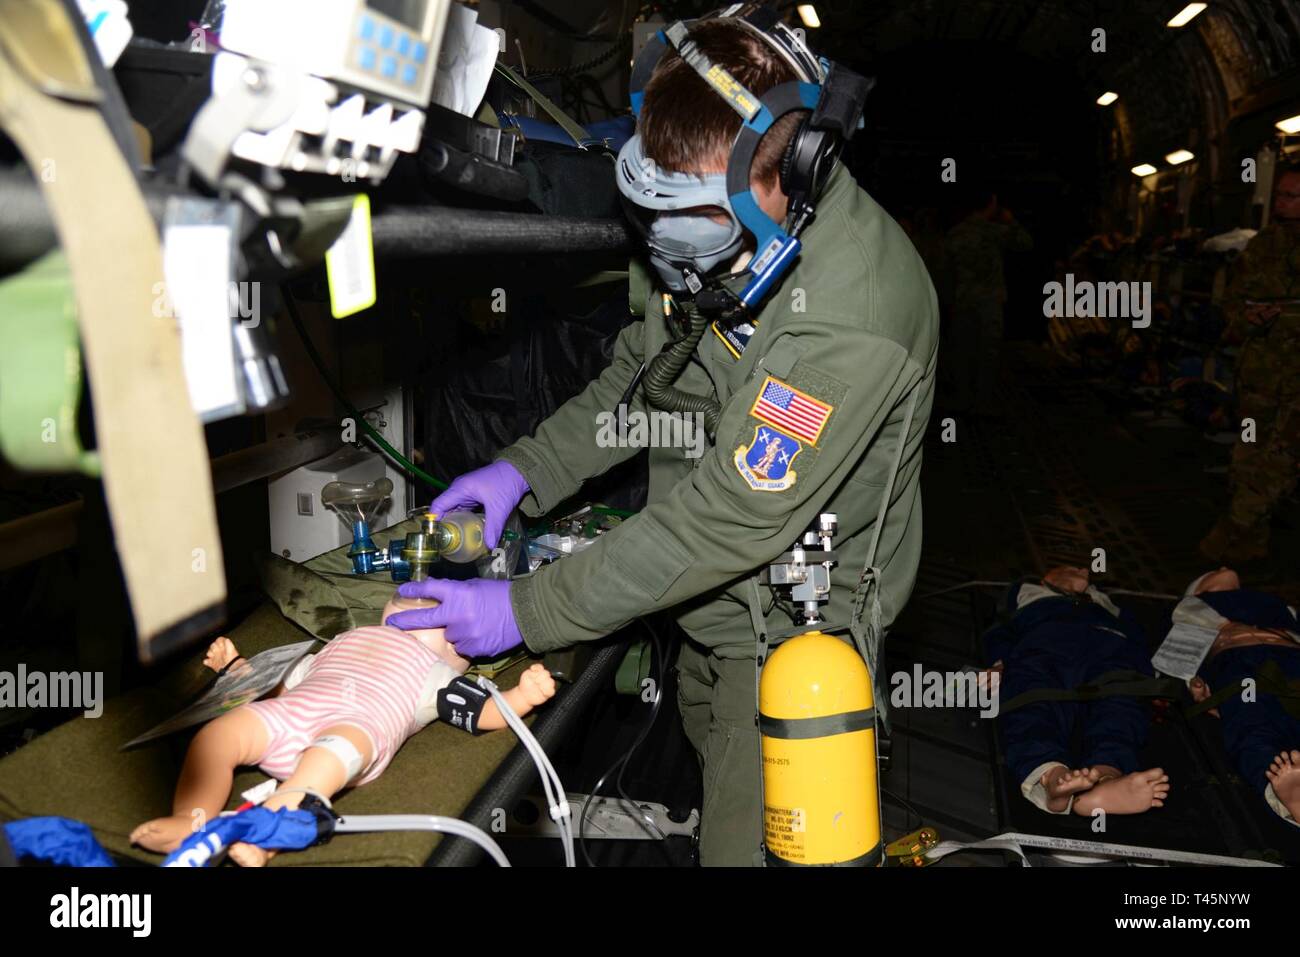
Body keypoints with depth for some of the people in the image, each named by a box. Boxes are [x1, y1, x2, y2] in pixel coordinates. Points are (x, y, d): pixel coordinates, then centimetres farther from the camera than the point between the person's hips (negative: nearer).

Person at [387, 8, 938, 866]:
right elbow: (641, 375, 7)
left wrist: (526, 609, -28)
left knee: (750, 843, 4)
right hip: (712, 601, 8)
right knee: (709, 760, 26)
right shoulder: (719, 228, -7)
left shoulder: (852, 312, -35)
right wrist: (527, 469, -7)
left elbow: (734, 515, -33)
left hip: (795, 623, -8)